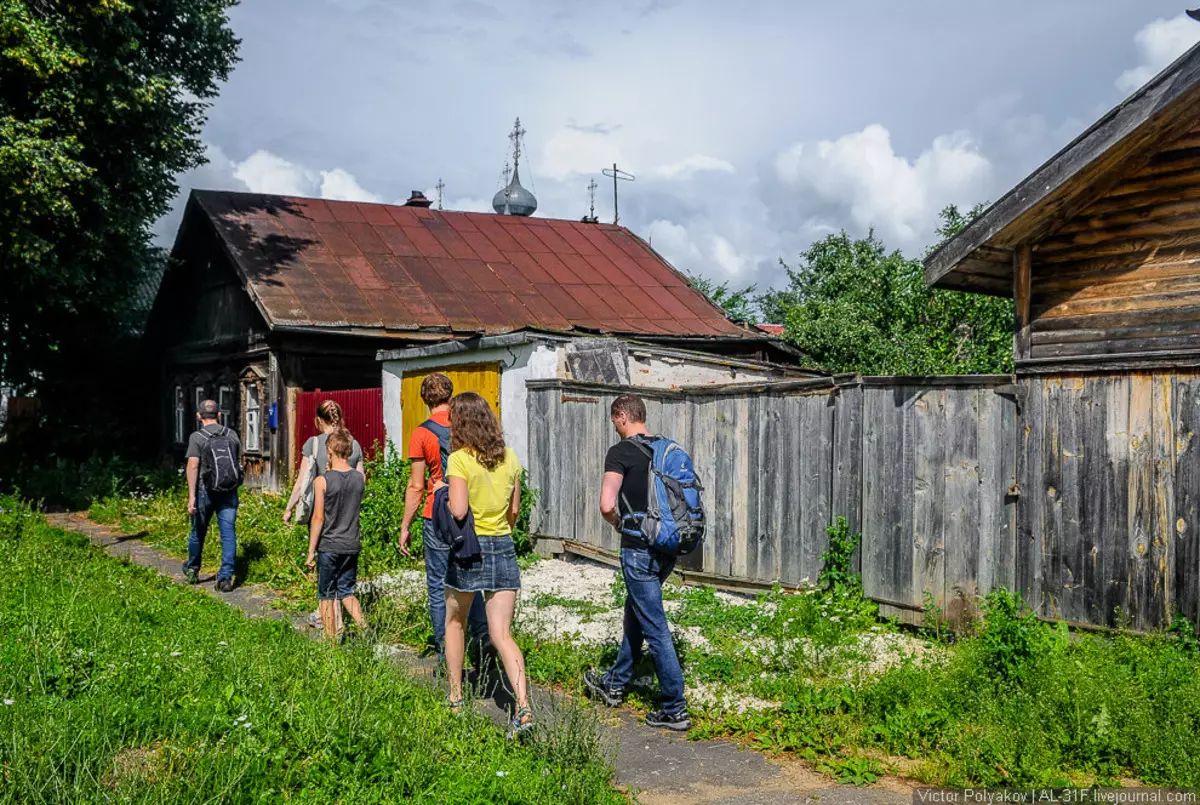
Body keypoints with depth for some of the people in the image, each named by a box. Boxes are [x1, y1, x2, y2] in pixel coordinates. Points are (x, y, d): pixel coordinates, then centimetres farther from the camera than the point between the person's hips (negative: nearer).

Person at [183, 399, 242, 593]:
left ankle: (192, 570, 35)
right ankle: (226, 577, -4)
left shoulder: (197, 437, -7)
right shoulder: (232, 435, 5)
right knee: (228, 533, 1)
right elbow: (239, 464, 12)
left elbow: (193, 466, -15)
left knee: (198, 532, 16)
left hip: (206, 491, -2)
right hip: (229, 491, 2)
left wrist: (191, 496, -16)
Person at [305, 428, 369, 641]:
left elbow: (318, 518, -12)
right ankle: (364, 628, -2)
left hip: (329, 547, -4)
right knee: (346, 592, 16)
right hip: (352, 545, 4)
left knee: (326, 596, 9)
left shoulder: (322, 481, -13)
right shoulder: (359, 478, 0)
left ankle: (331, 641, 13)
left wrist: (311, 551, -3)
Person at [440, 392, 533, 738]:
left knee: (455, 623, 20)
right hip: (504, 548, 4)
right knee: (502, 635, 2)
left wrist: (443, 492, -1)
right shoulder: (509, 457, 6)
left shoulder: (459, 460, -11)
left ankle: (455, 697, 29)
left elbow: (458, 511, -20)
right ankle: (523, 707, -14)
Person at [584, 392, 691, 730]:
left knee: (655, 628, -2)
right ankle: (614, 684, 38)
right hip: (668, 548, 8)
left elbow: (607, 504, -24)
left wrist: (618, 523, -3)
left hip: (639, 550, -8)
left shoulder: (621, 452, -13)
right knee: (634, 612, 22)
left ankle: (675, 710, 3)